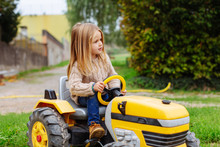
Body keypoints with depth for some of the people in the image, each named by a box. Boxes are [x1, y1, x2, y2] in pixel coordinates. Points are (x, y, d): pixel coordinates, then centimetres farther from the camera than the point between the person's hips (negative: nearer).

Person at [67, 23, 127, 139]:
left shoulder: (104, 58, 3)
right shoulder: (78, 65, -15)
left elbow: (112, 76, 9)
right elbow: (74, 87, -23)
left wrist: (116, 90, -10)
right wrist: (92, 87, -37)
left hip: (104, 94, 5)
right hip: (83, 97, -4)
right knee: (92, 97, -36)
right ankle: (93, 124, -34)